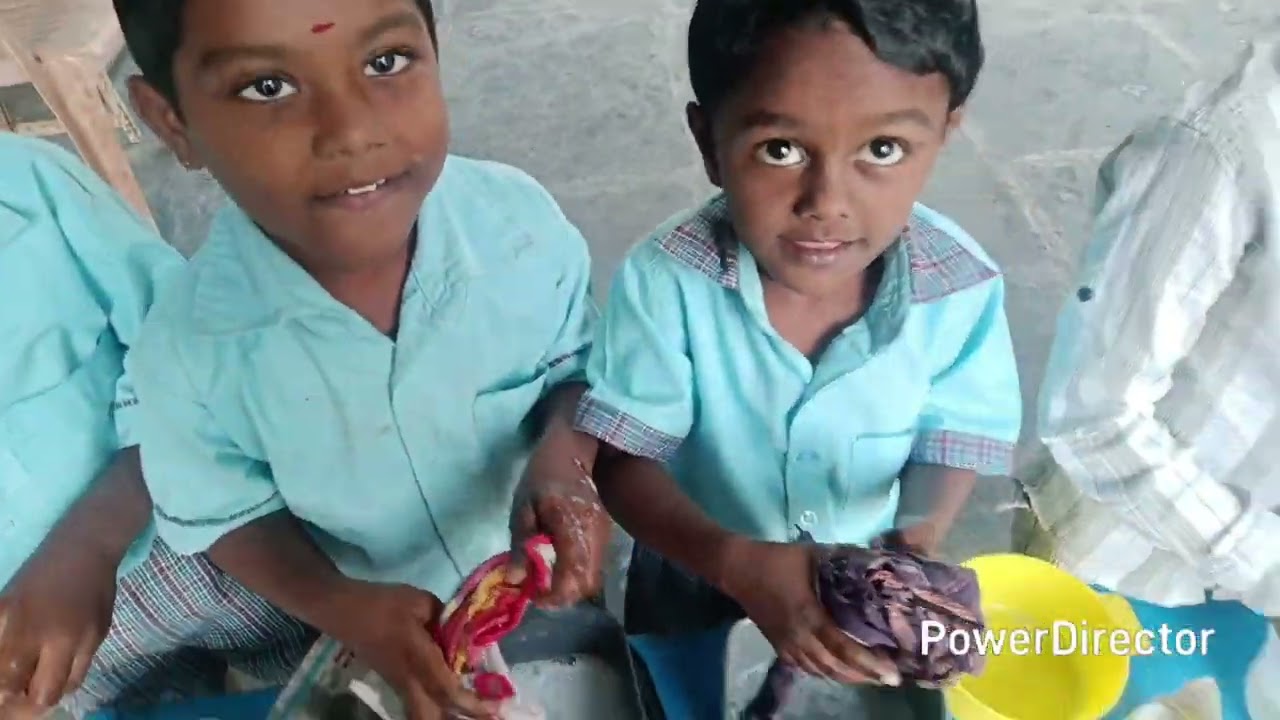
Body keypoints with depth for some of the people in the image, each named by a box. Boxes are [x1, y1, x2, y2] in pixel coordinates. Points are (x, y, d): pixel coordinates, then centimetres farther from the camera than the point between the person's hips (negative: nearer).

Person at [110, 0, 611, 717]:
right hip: (382, 633, -1)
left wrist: (563, 461, -28)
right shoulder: (188, 348, -27)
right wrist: (343, 607, -27)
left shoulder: (520, 220, -25)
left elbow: (578, 362, -7)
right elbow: (225, 516, -10)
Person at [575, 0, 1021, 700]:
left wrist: (919, 540, -30)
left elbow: (955, 431, -11)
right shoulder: (665, 280, -32)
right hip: (696, 574, -1)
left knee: (874, 691, 32)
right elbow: (620, 458, -28)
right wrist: (736, 563, -44)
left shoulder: (963, 288, -25)